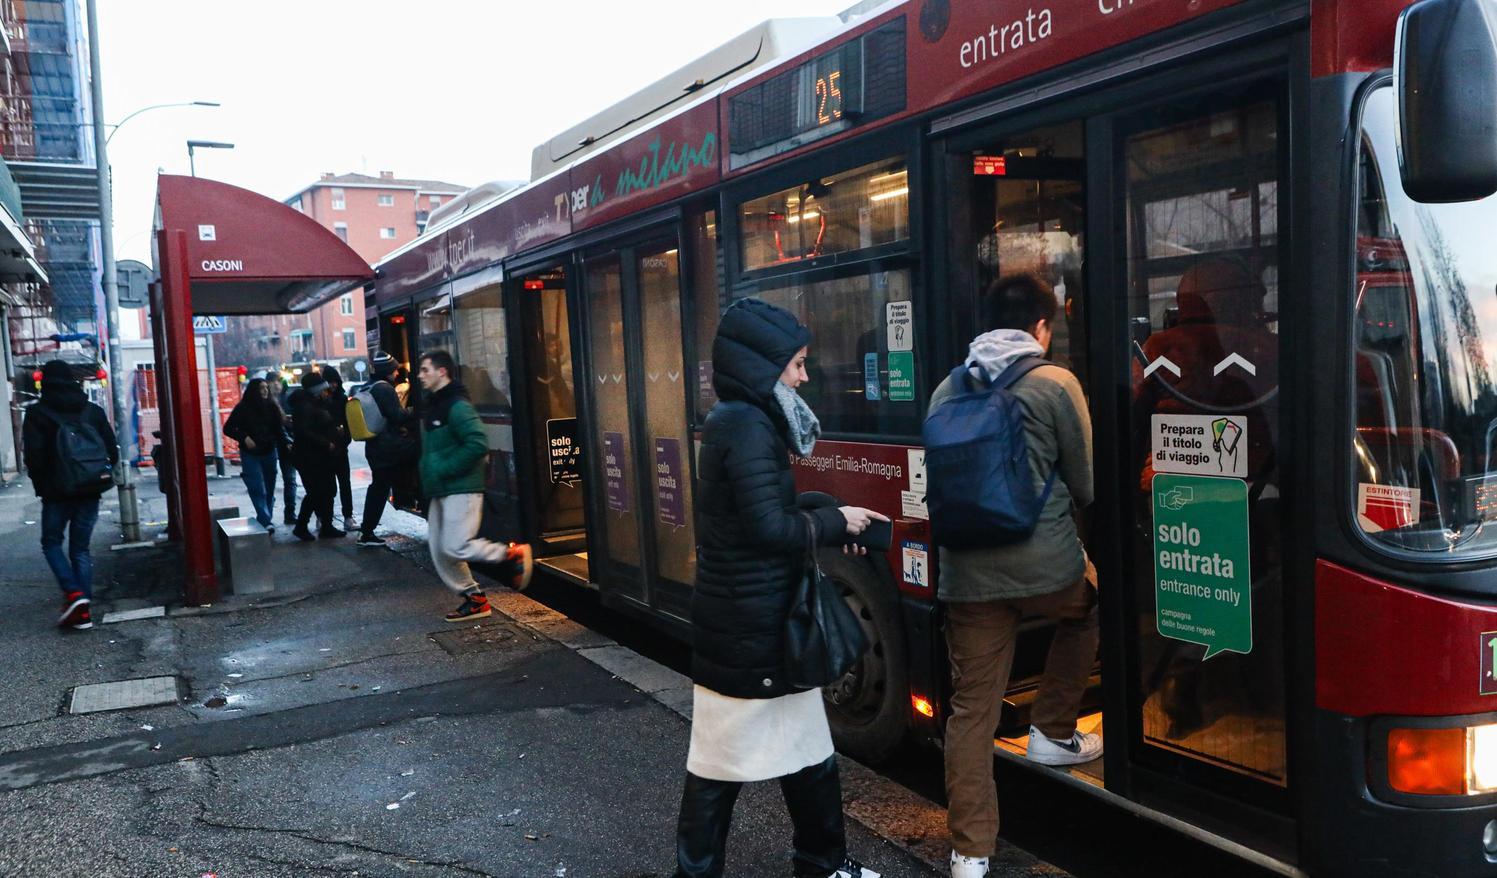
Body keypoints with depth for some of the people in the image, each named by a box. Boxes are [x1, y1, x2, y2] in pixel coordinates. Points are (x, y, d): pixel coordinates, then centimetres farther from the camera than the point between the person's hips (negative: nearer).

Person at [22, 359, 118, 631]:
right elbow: (113, 451, 4)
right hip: (89, 492, 3)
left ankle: (73, 593, -7)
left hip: (57, 493, -3)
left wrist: (41, 485, 3)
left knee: (51, 542, 14)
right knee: (81, 548, 9)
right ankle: (82, 610, 5)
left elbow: (33, 456, -11)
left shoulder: (37, 414, -5)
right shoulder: (94, 411, 5)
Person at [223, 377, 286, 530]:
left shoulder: (272, 406, 3)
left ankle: (265, 519, 18)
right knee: (258, 490, -11)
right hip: (250, 455, -3)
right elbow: (228, 429, 0)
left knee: (269, 489, 7)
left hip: (270, 453, 4)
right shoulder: (243, 408, -5)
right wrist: (244, 438, -15)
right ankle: (266, 522, -17)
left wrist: (287, 443, -13)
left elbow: (279, 428, 3)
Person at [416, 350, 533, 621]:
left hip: (461, 489, -10)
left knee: (454, 547, -12)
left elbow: (478, 444, -25)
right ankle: (473, 598, 17)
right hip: (440, 492, 10)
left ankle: (512, 553, 3)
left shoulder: (457, 406, -15)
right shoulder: (434, 406, 15)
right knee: (439, 551, 8)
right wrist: (429, 472, 11)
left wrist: (444, 470, -21)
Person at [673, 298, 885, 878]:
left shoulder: (741, 420, 12)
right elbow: (769, 528, -23)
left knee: (805, 746, 19)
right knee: (724, 760, 5)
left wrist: (829, 524, 4)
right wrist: (834, 523, -9)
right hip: (748, 623, -10)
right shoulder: (748, 424, -19)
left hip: (756, 617, 10)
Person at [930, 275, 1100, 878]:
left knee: (971, 710, 8)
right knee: (1086, 610, 32)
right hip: (1047, 564, -3)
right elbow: (1084, 486, 4)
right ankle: (1053, 734, 34)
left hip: (966, 573, 3)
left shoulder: (946, 391, 9)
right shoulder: (1056, 384, -3)